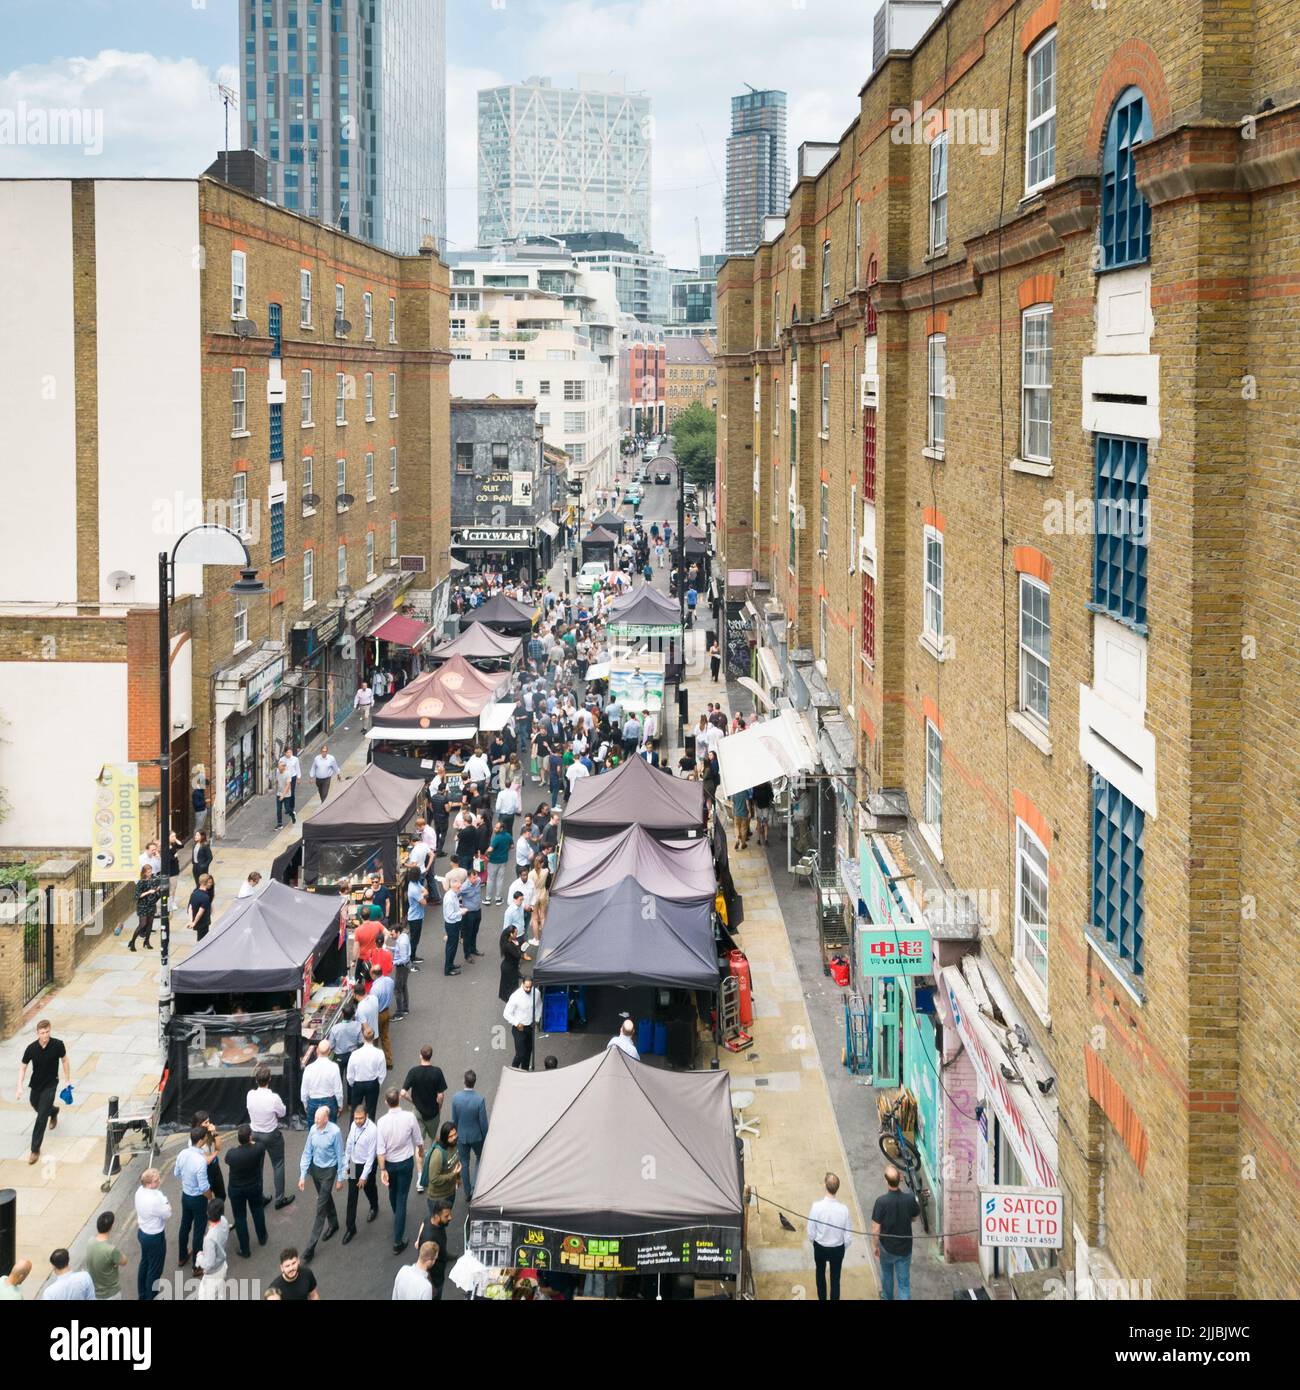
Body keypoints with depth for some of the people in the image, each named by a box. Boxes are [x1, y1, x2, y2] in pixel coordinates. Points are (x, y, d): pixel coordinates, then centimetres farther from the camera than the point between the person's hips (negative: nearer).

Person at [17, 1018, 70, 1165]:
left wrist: (67, 1080, 3)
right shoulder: (31, 1048, -18)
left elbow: (64, 1060, -3)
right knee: (36, 1106, 26)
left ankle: (35, 1149, 1)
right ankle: (54, 1111, 61)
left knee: (41, 1117, -7)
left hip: (50, 1085, -3)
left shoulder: (58, 1045, -21)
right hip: (35, 1084, 3)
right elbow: (23, 1067, -6)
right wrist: (20, 1087, -15)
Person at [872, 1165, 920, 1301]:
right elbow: (914, 1218, 1)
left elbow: (876, 1229, -18)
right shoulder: (910, 1199, -20)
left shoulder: (881, 1201, -26)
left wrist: (874, 1246, -3)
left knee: (887, 1274, 28)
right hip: (905, 1248, 0)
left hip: (887, 1247, 0)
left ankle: (887, 1297, 50)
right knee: (904, 1282, 11)